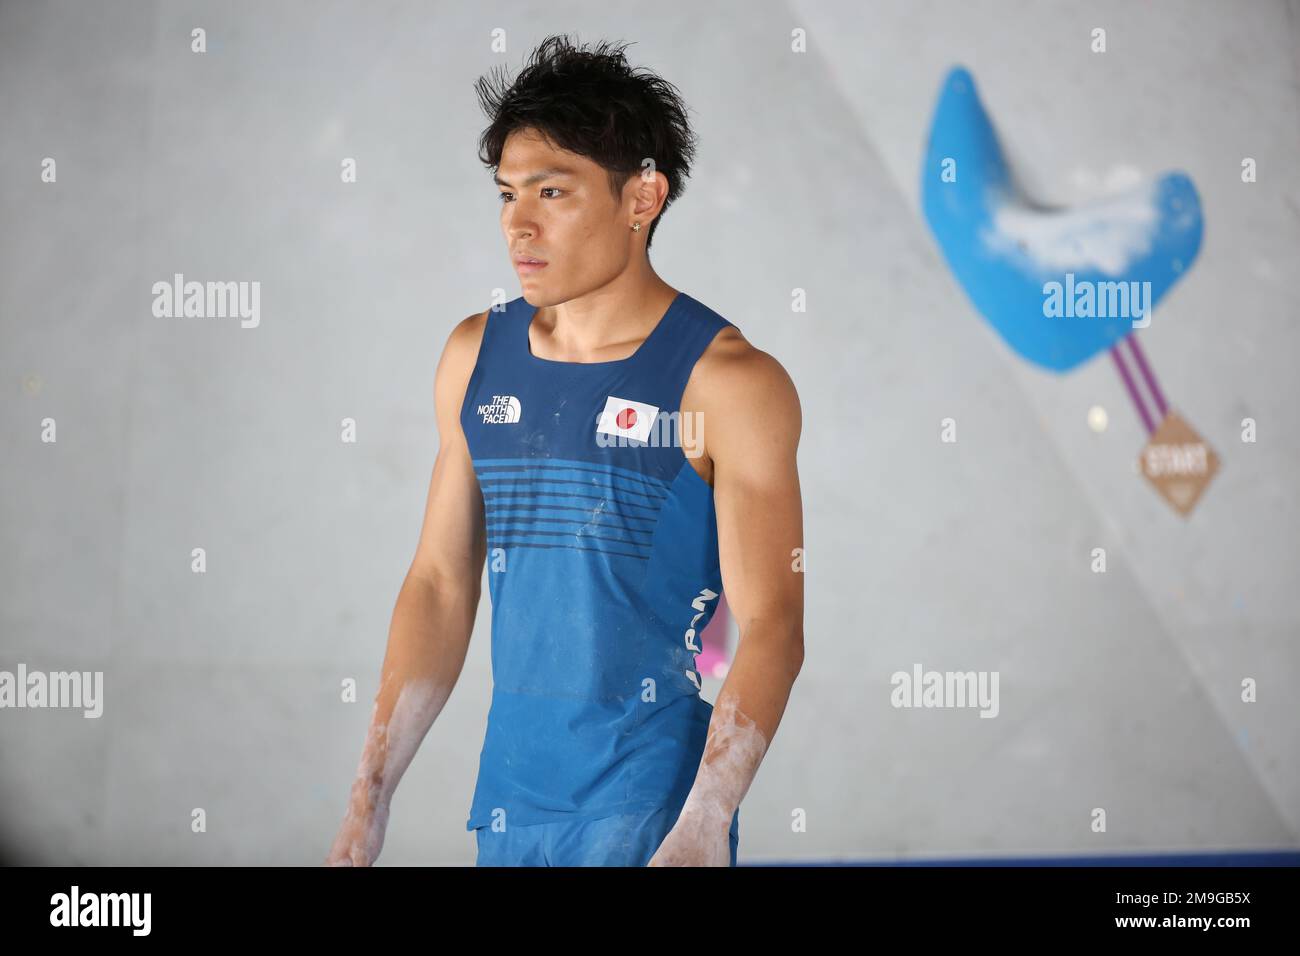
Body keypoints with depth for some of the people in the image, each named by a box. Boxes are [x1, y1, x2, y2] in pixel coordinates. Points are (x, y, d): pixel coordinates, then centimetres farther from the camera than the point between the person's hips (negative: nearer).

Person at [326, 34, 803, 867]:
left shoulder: (728, 380, -10)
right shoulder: (476, 356, 6)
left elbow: (770, 628, -14)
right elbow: (441, 583, 10)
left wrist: (700, 834, -23)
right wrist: (371, 797, 7)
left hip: (649, 811, -5)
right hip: (509, 799, 5)